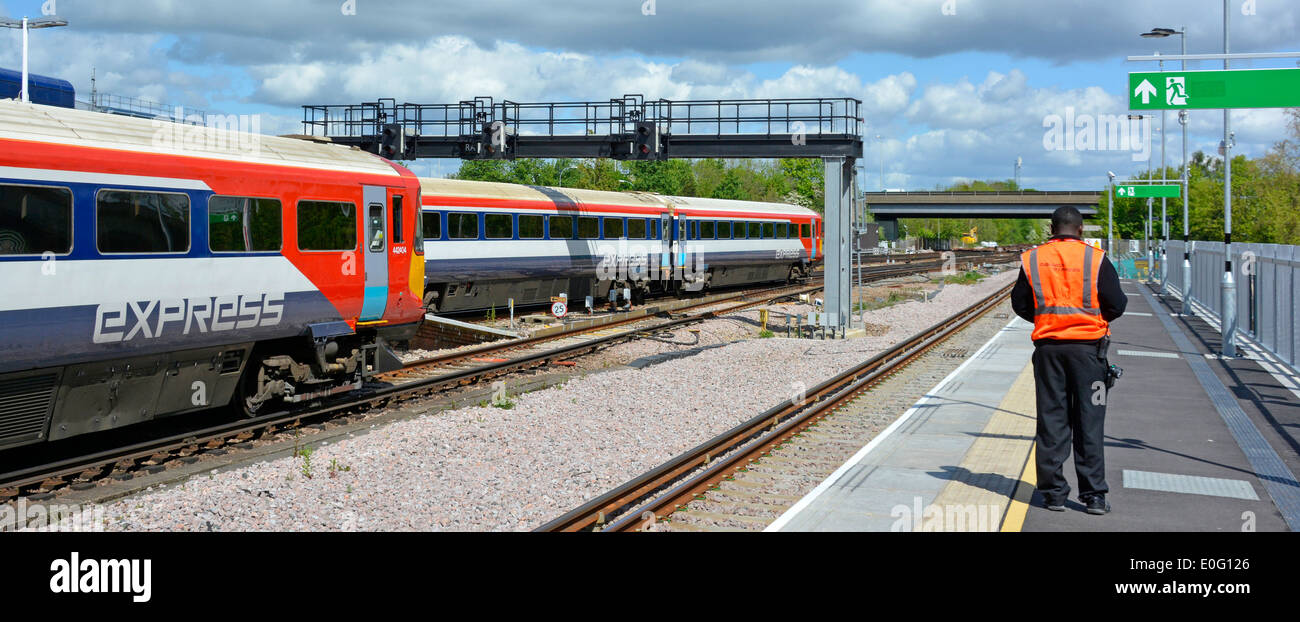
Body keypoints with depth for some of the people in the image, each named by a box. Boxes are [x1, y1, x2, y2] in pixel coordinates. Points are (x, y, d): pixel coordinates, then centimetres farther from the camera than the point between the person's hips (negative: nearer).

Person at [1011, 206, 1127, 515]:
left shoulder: (1032, 259, 2)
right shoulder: (1096, 259, -5)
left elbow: (1019, 303, 6)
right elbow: (1116, 305, -4)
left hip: (1048, 346, 2)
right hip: (1088, 347, -2)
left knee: (1051, 420, 8)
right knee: (1089, 420, 4)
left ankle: (1053, 492, 9)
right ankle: (1093, 495, 6)